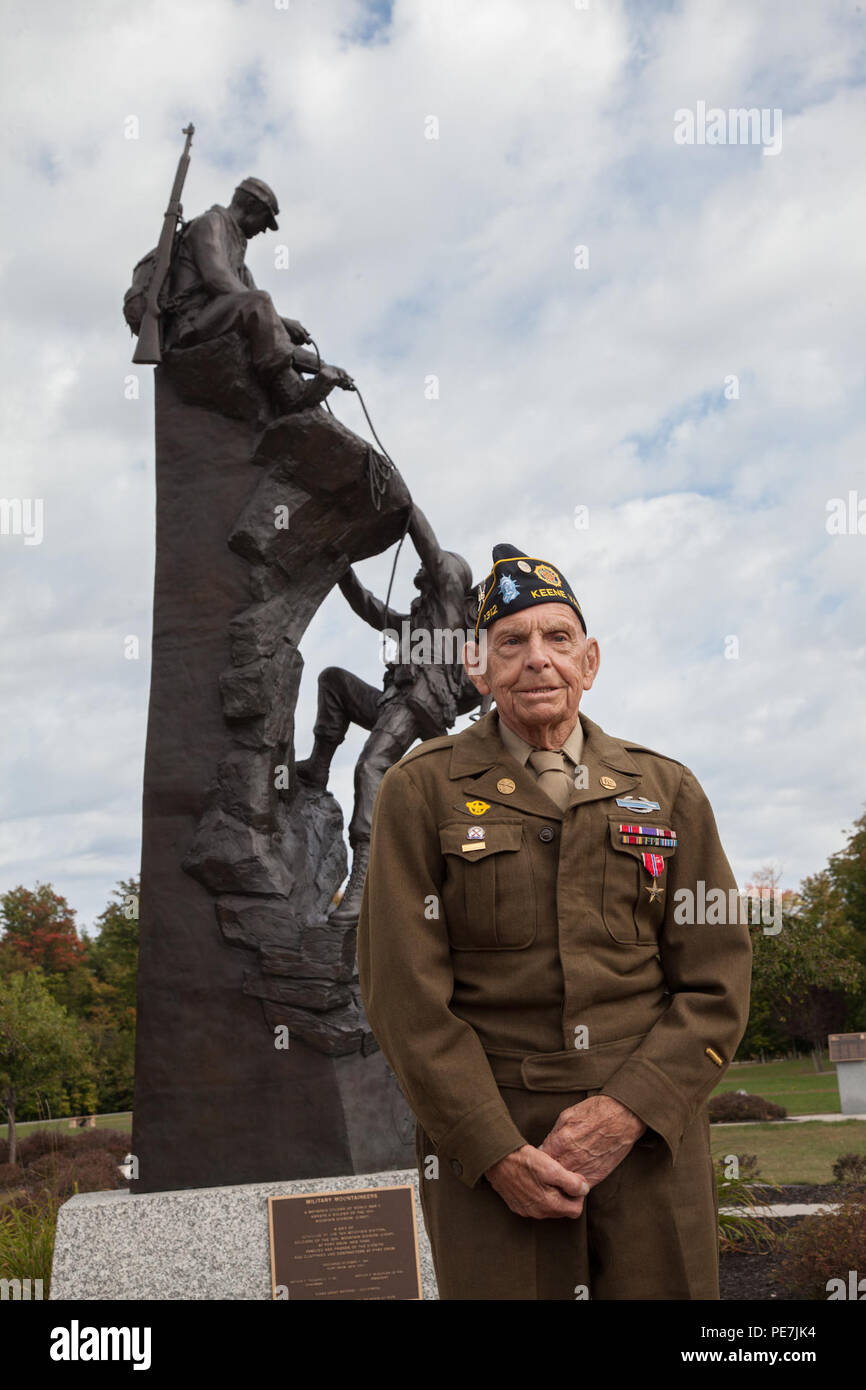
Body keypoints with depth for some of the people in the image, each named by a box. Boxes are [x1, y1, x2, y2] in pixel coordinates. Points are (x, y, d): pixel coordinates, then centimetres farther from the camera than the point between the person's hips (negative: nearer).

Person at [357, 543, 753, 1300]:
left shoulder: (669, 790, 7)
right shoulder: (420, 792, 0)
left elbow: (718, 981, 4)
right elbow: (405, 992, -5)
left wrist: (629, 1110, -9)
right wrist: (495, 1151, -11)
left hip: (654, 1141, 2)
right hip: (489, 1145, -2)